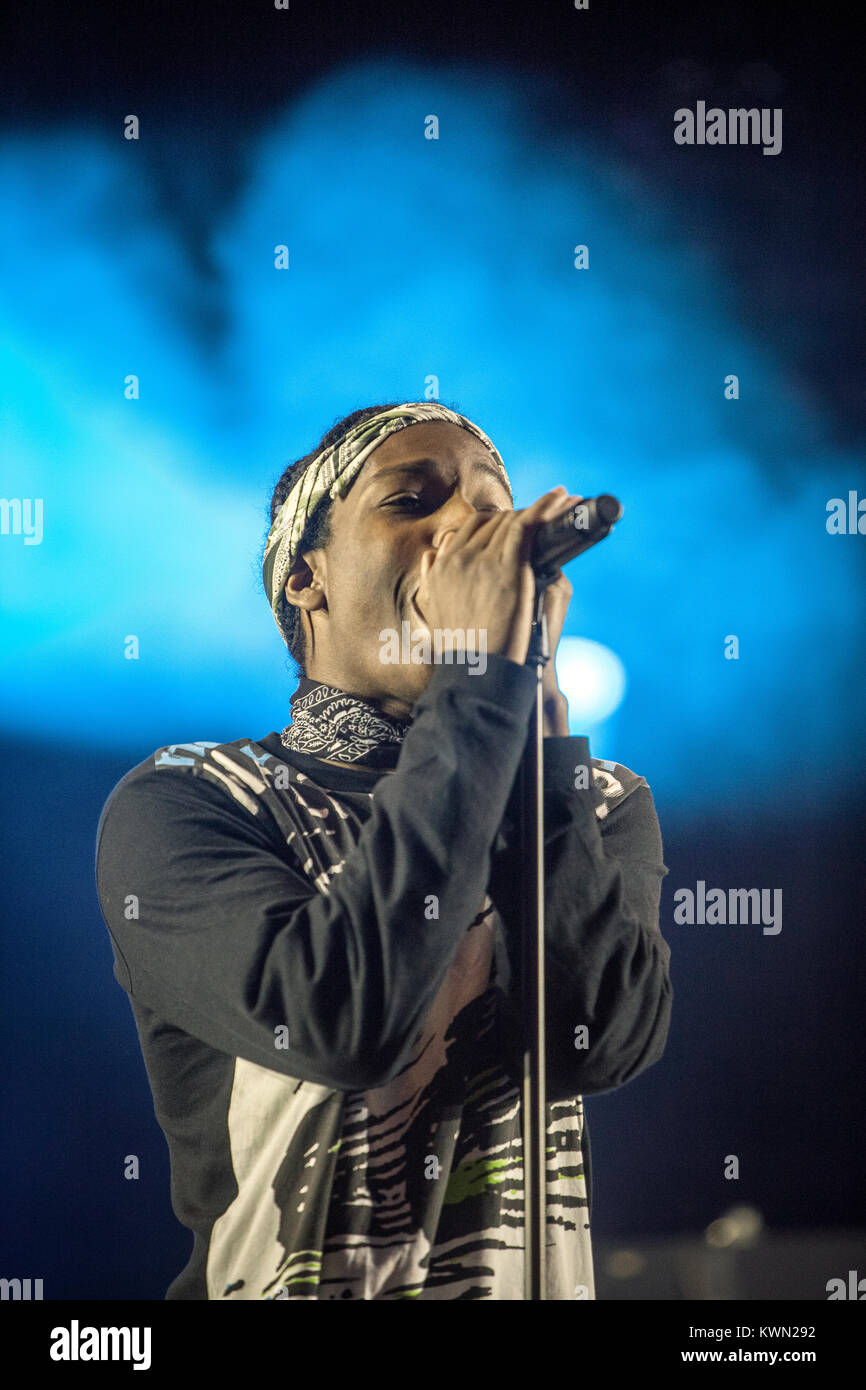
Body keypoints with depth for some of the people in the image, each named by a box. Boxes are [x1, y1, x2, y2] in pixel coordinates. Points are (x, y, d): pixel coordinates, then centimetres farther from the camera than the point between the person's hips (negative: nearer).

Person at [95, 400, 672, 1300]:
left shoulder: (603, 806, 7)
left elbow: (604, 1042, -11)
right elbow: (342, 1022, -20)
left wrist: (529, 688, -11)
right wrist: (487, 677, -16)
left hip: (541, 1278, 3)